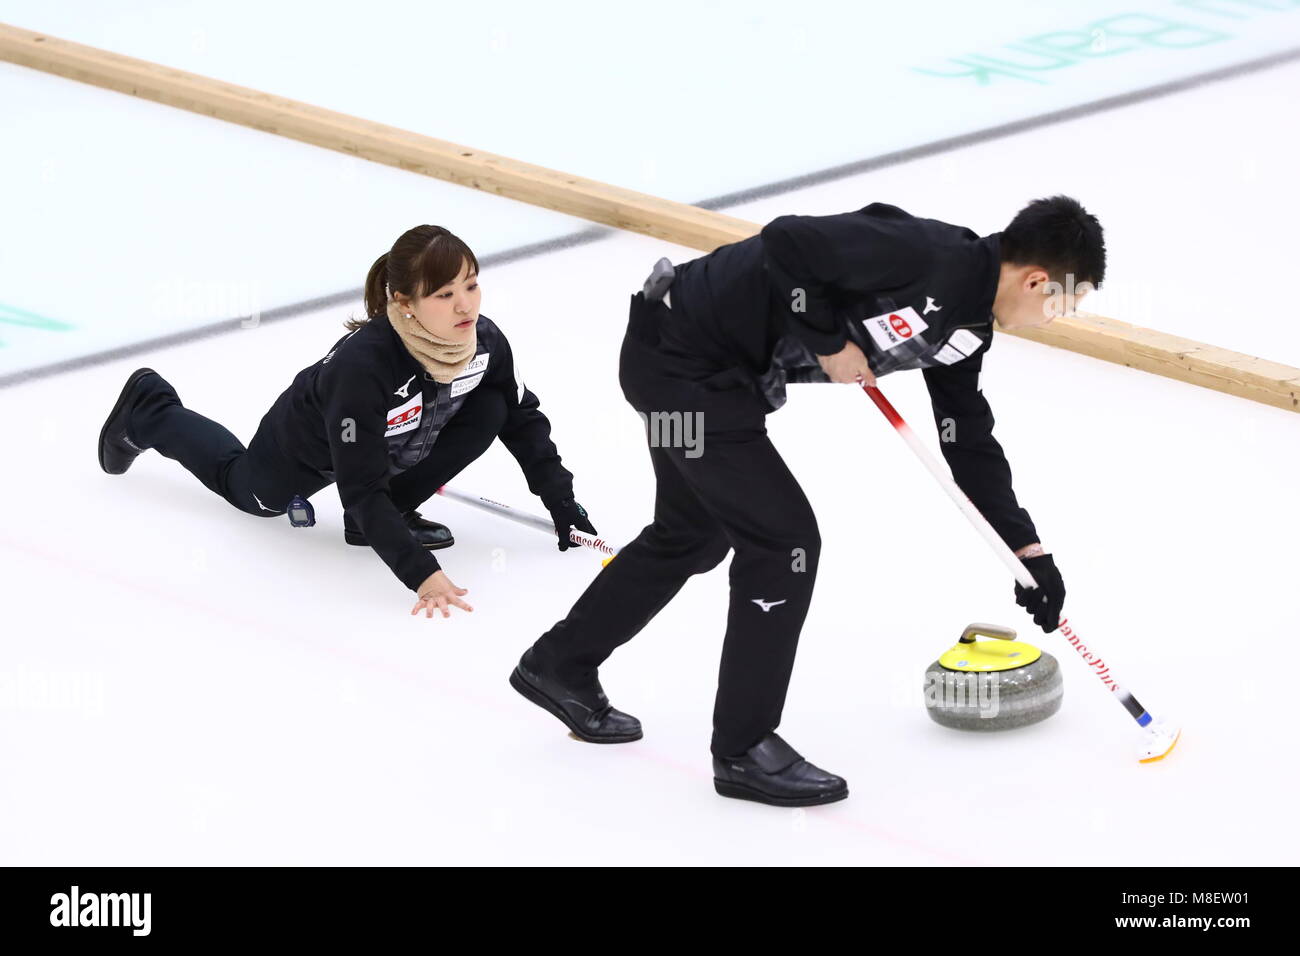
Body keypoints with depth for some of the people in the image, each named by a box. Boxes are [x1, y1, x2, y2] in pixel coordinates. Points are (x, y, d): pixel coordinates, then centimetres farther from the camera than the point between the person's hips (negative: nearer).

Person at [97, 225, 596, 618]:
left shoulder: (484, 339, -31)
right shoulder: (362, 363, -47)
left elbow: (523, 419, -11)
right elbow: (362, 489, -44)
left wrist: (561, 502, -15)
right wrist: (421, 573, -52)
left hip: (397, 445, 4)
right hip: (306, 443, -4)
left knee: (488, 412, -20)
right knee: (249, 490, 26)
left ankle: (384, 515, -2)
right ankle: (148, 409, 48)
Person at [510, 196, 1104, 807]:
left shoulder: (964, 325, 6)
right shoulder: (927, 257, -24)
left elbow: (969, 439, 17)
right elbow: (787, 242, -31)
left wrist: (1030, 551, 15)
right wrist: (831, 345, -19)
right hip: (683, 361, -10)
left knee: (694, 534, 25)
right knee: (784, 539, -5)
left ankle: (560, 666, 43)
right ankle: (743, 749, 7)